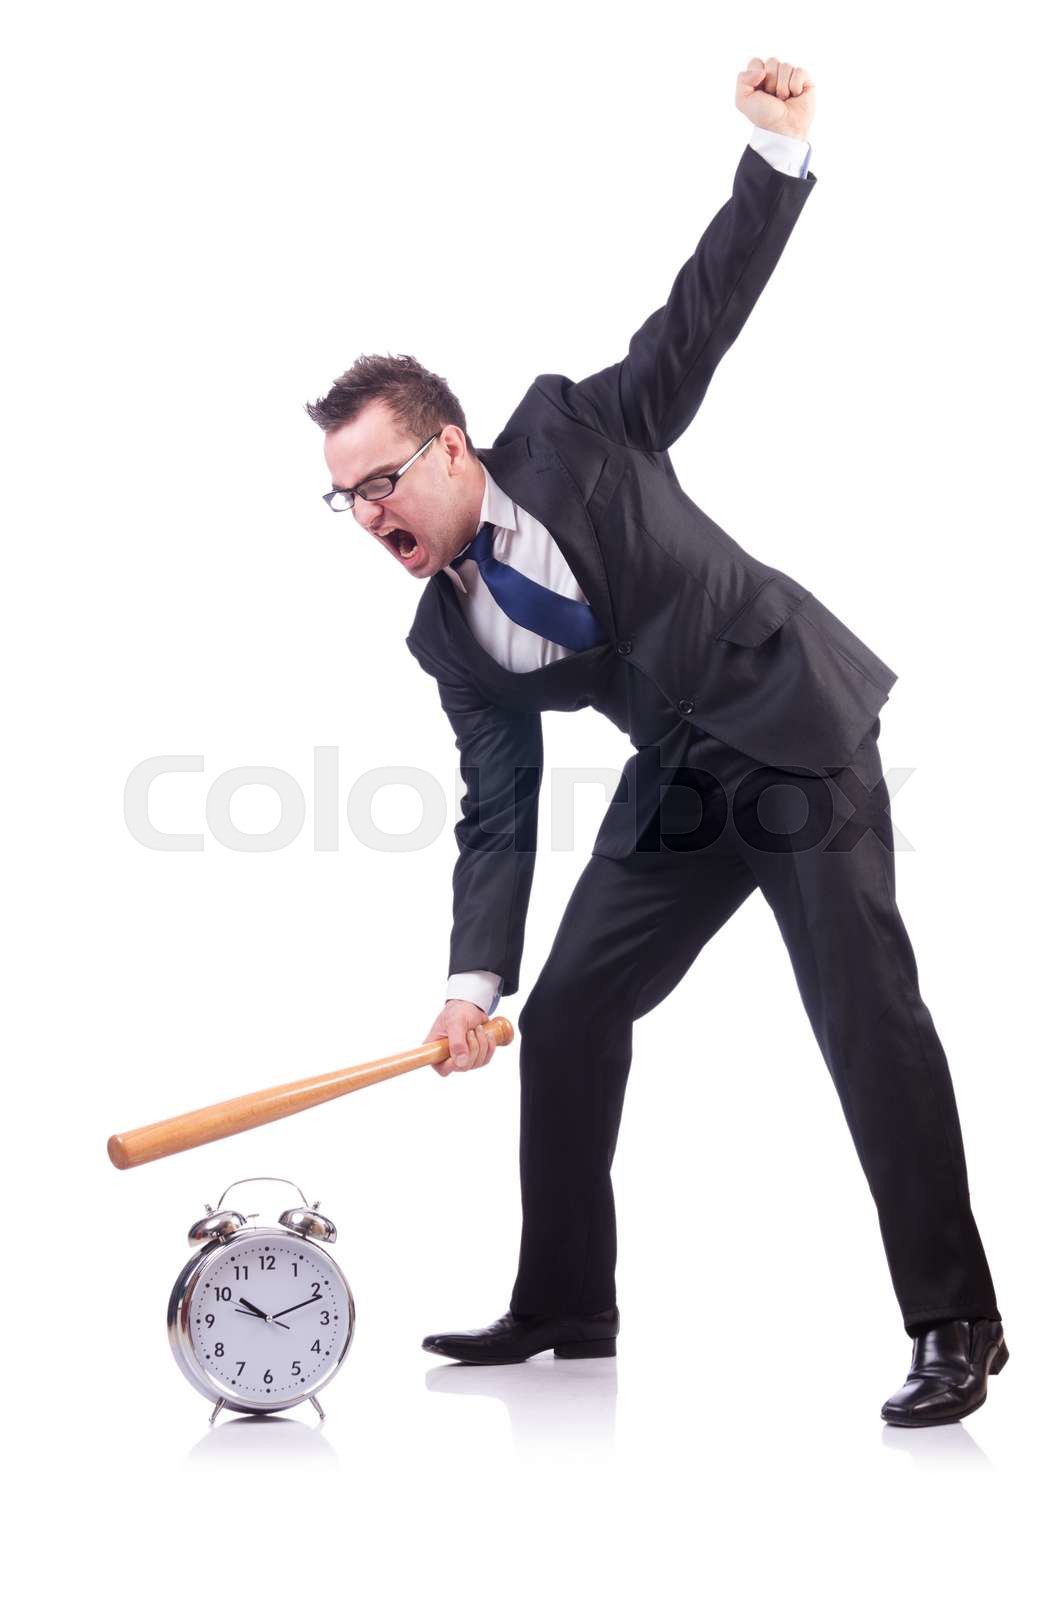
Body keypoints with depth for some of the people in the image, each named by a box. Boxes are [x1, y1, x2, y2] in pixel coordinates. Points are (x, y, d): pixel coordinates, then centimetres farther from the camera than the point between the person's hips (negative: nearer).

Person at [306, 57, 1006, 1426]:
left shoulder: (573, 431, -12)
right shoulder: (448, 637, -1)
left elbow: (703, 313, -7)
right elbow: (498, 812, -2)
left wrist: (776, 152, -18)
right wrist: (474, 979, -12)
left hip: (801, 742, -6)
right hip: (678, 788, 6)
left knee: (867, 1019, -13)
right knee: (567, 1015, 3)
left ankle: (956, 1326, -5)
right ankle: (563, 1308, 18)